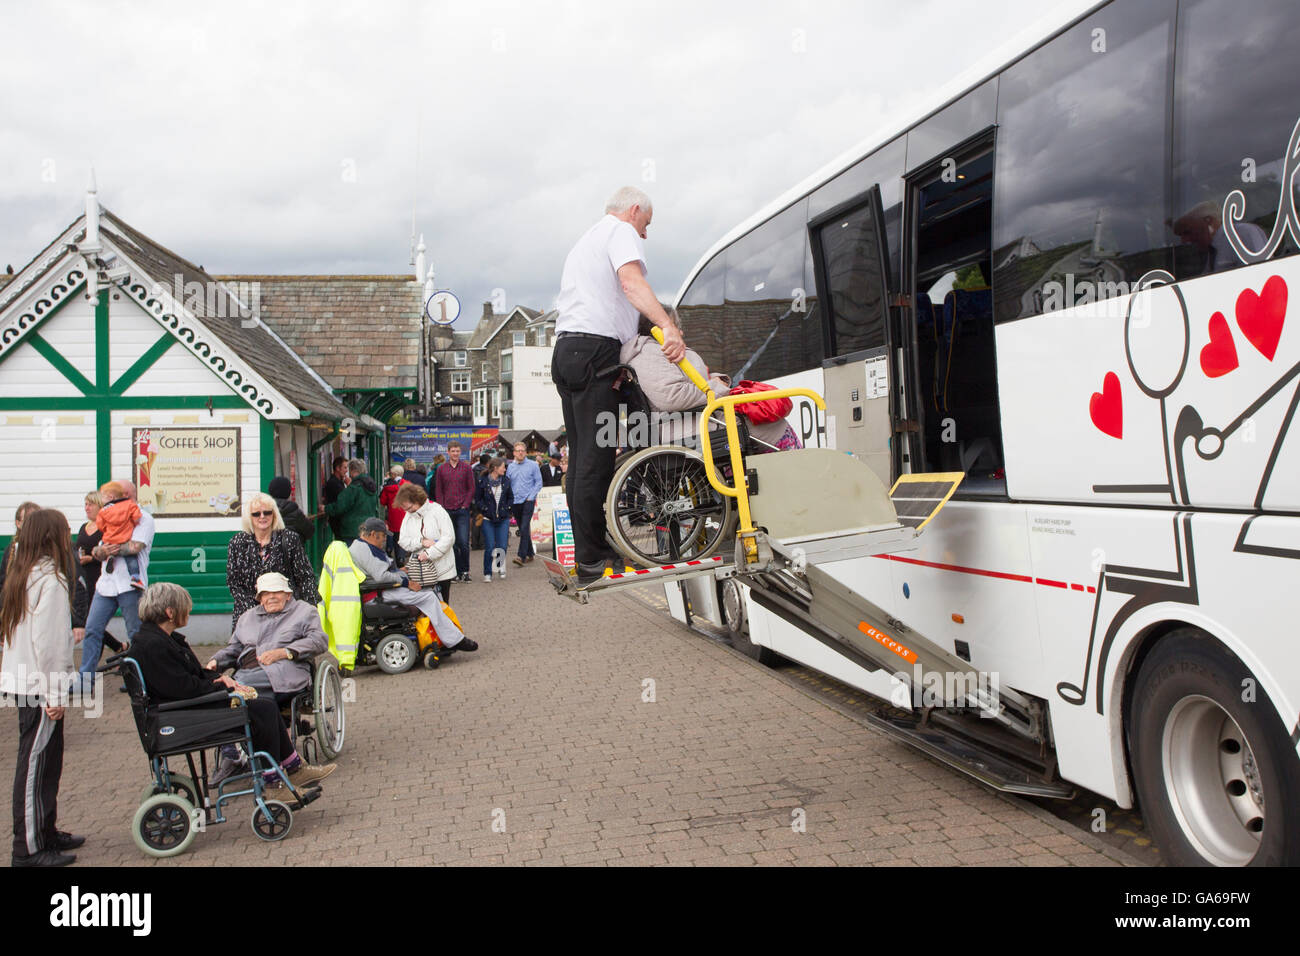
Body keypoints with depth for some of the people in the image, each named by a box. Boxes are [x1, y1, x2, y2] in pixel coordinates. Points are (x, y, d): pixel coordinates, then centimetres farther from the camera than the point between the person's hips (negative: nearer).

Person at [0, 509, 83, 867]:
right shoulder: (51, 579, -16)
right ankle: (30, 848, 6)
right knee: (36, 763, -2)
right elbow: (48, 641, -20)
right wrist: (55, 694, -18)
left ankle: (45, 833, 28)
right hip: (41, 685, -9)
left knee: (45, 760, 17)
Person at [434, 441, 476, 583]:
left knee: (463, 543, -9)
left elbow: (471, 488, 3)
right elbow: (438, 490, 10)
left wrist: (465, 505, -5)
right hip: (447, 511, 2)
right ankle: (458, 572, 12)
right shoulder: (441, 469, 8)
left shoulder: (466, 468, 3)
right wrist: (442, 507, 0)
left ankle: (465, 571, 3)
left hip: (462, 510, -2)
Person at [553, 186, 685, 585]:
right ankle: (591, 559, -10)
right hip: (595, 350, -10)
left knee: (580, 455, 9)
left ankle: (586, 551, 12)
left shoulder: (584, 241, 33)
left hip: (565, 349, 10)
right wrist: (668, 326, -30)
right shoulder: (621, 230, 3)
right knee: (596, 459, -10)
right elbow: (631, 282, -17)